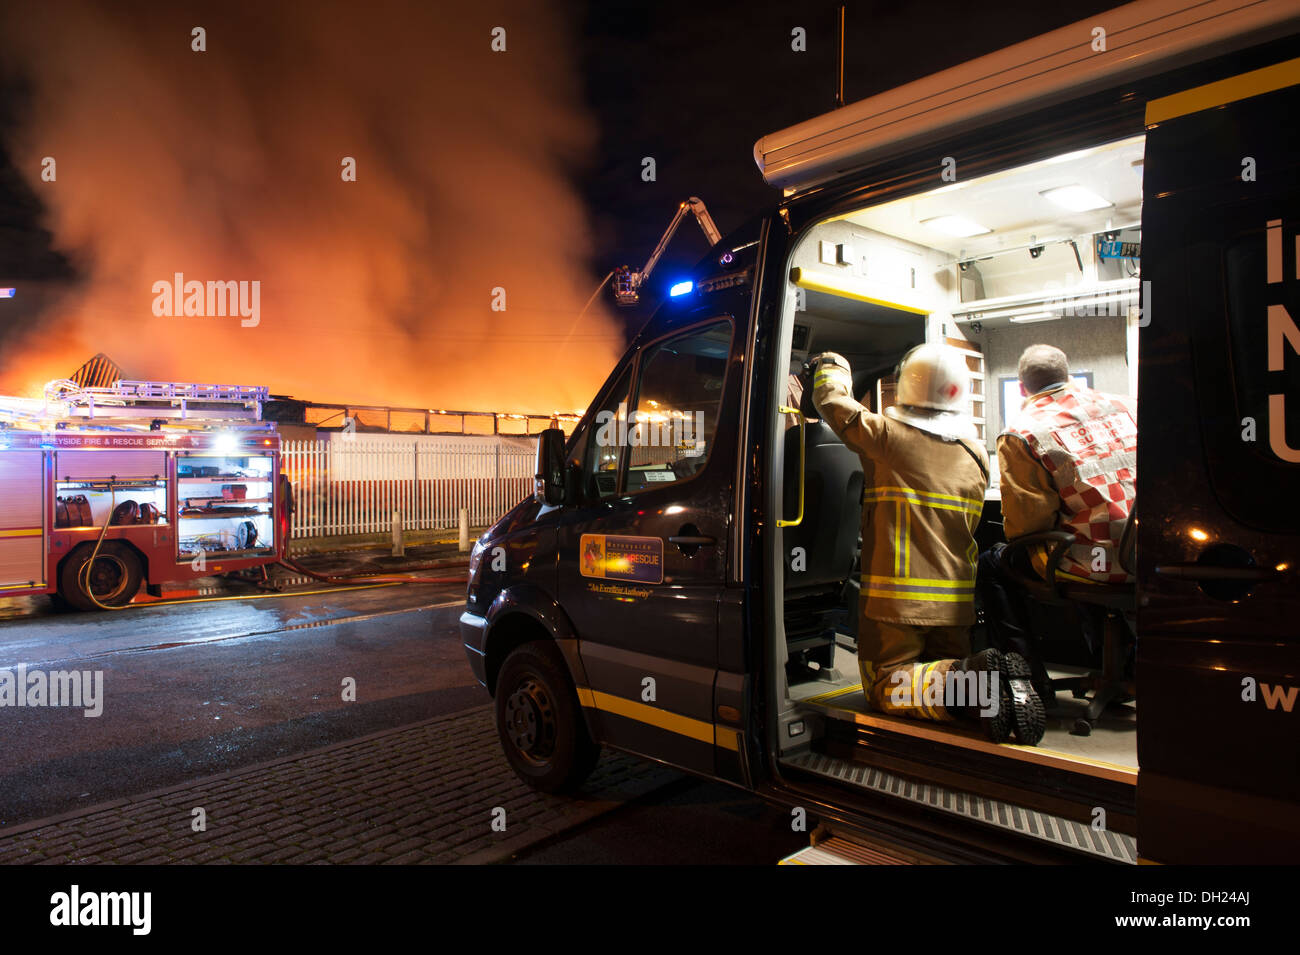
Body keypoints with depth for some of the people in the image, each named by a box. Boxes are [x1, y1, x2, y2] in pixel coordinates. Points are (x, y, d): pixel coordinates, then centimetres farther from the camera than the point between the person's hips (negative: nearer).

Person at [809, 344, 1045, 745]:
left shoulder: (884, 434, -8)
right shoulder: (977, 454, 6)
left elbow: (831, 397, 6)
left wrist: (832, 364, 27)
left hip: (895, 599, -5)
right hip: (954, 603, 5)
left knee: (885, 689, 4)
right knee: (949, 667, 22)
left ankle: (969, 681, -22)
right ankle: (993, 682, -12)